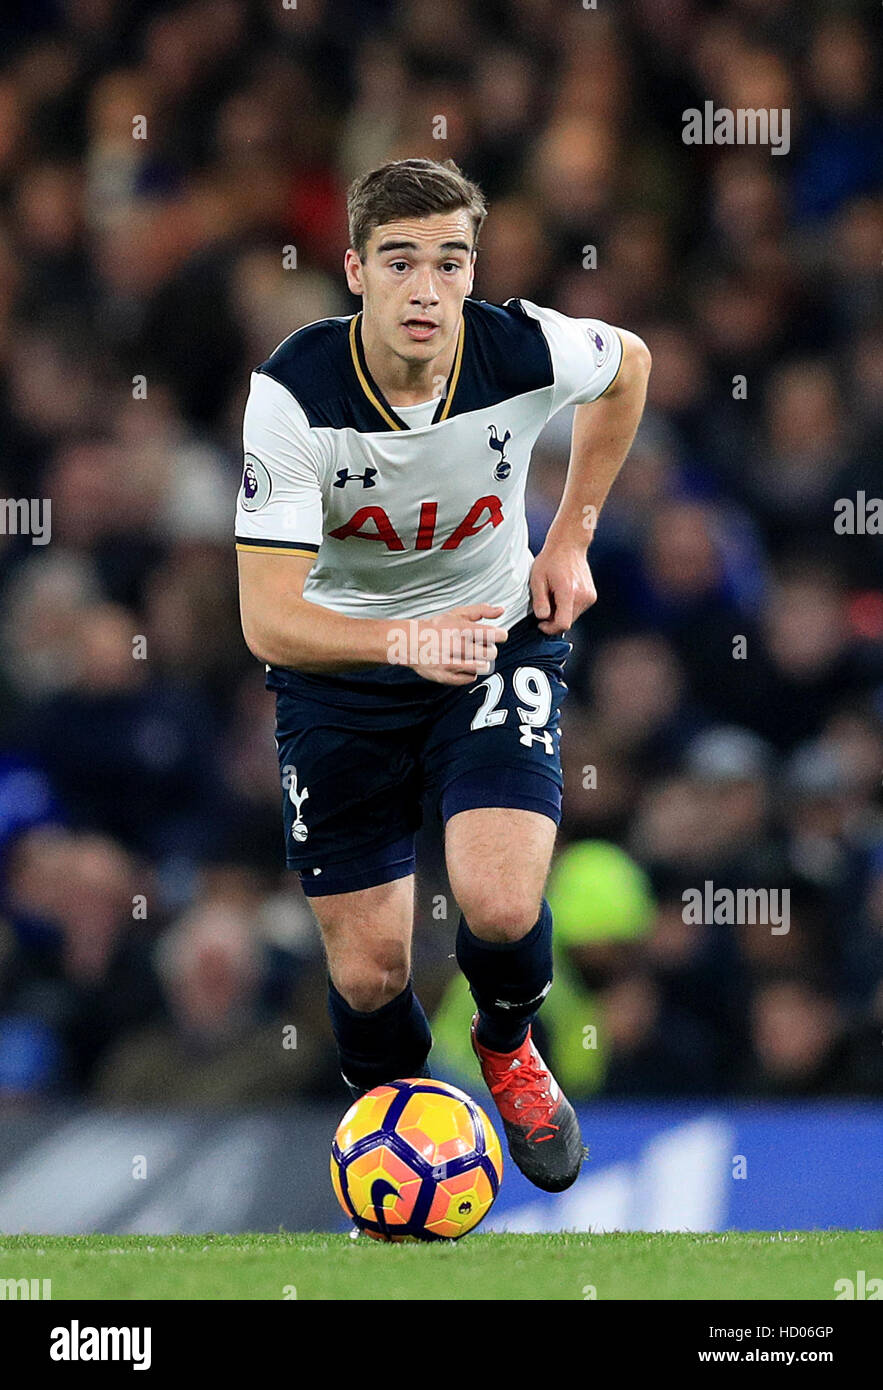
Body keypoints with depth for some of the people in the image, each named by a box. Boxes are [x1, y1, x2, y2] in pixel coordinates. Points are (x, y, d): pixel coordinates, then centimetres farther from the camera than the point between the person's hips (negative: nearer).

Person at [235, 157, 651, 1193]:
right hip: (339, 670, 0)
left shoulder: (526, 352, -21)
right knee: (368, 973, -1)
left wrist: (571, 539, 5)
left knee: (500, 905, -22)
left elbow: (628, 366, 6)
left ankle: (508, 1046, 15)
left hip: (497, 641, 1)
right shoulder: (291, 394, -27)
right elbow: (268, 617, -30)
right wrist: (403, 640, -47)